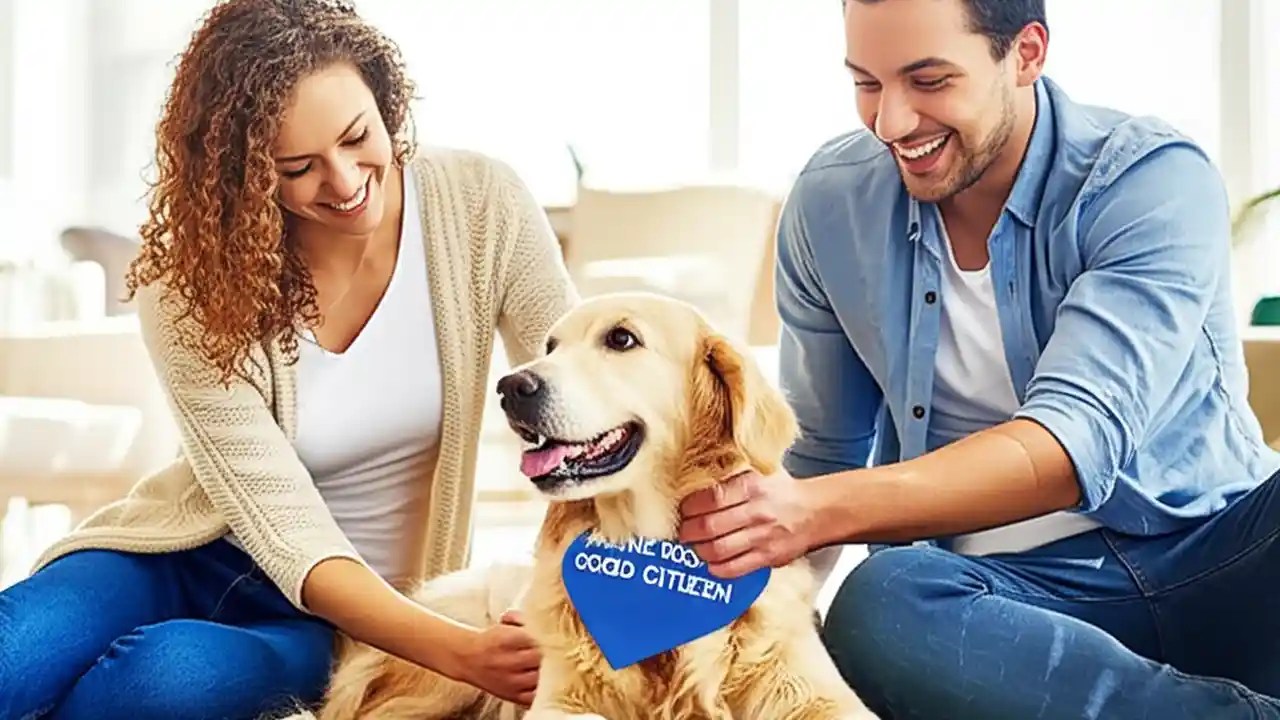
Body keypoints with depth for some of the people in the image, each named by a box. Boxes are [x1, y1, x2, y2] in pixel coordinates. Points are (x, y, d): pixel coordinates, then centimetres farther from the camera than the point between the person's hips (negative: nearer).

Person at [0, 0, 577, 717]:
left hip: (352, 616, 1)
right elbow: (286, 531, -22)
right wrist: (458, 651, -36)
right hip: (188, 556, 0)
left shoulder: (481, 206, -14)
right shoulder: (191, 283, -18)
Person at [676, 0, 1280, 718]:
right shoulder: (830, 203, 1)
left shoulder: (1155, 180, -11)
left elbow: (1076, 442, -25)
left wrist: (819, 511, -38)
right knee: (877, 606, -33)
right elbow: (824, 451, 10)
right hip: (1010, 589, 3)